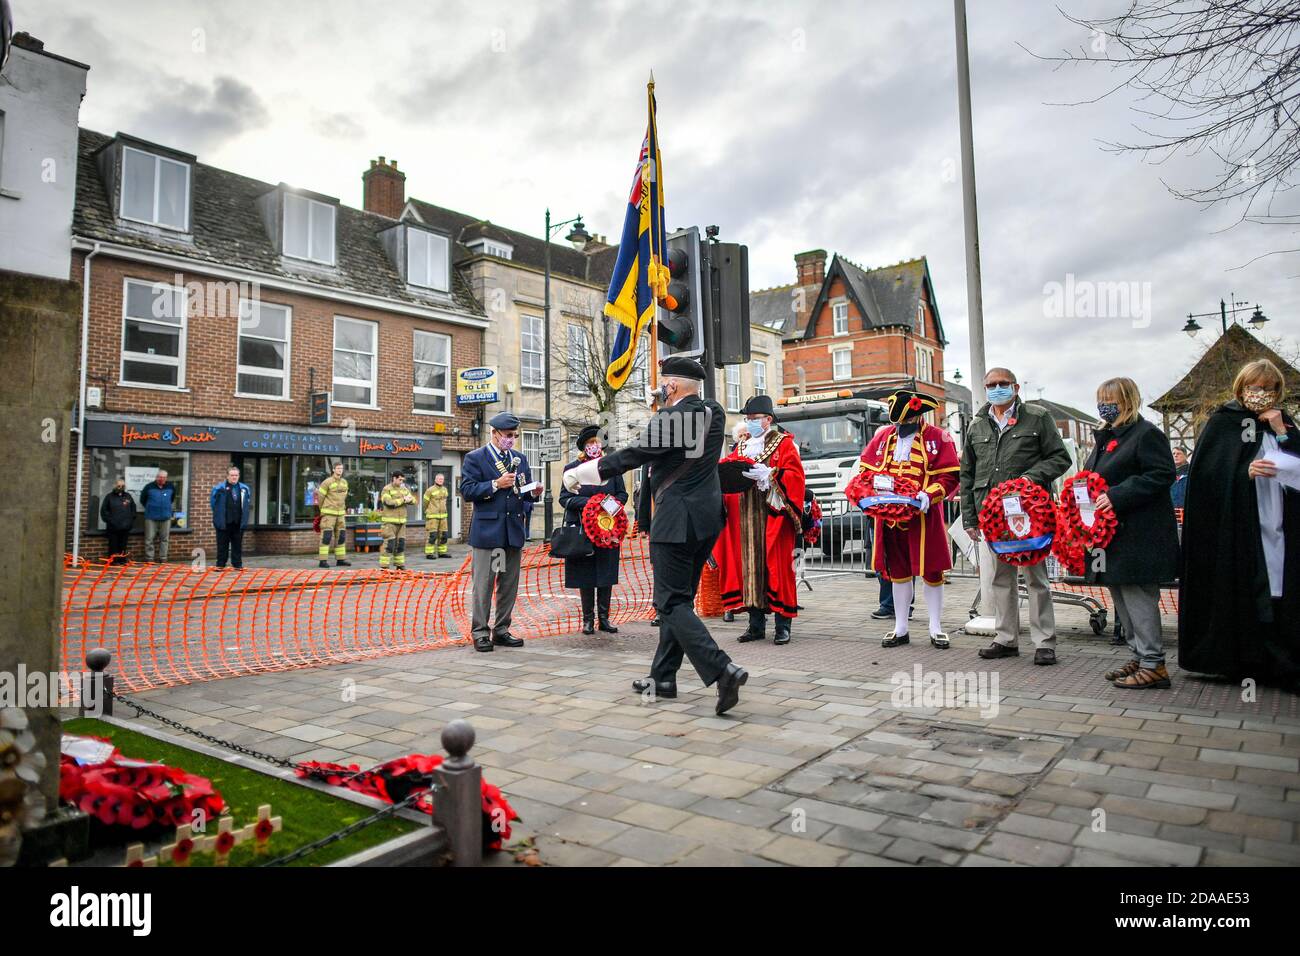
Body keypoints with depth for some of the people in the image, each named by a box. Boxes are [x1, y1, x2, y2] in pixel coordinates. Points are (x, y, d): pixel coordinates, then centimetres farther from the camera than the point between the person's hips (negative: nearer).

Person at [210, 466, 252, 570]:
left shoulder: (245, 488, 7)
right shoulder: (219, 488, -5)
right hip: (224, 522, -3)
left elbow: (248, 503, 20)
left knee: (237, 544, 9)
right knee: (222, 544, 4)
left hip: (239, 522, 3)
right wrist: (218, 514, 5)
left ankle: (237, 564, 16)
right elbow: (212, 501, 4)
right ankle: (220, 564, 11)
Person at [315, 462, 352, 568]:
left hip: (340, 514, 6)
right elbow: (320, 497, -3)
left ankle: (340, 560, 15)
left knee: (341, 536, 8)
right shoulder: (327, 482, -9)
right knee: (326, 536, -7)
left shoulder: (344, 482, 10)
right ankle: (323, 560, -4)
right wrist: (323, 510, 7)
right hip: (328, 513, -6)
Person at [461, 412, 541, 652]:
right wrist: (495, 484, -19)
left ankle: (501, 630, 19)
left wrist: (533, 492, -3)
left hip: (514, 532, 6)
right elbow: (467, 491, -10)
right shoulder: (475, 458, -1)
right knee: (483, 584, -1)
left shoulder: (520, 459, 16)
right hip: (486, 531, -5)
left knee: (509, 584, 9)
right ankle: (480, 632, 6)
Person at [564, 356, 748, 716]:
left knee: (672, 603, -3)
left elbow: (626, 458, -8)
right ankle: (663, 678, 23)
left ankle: (722, 669, -15)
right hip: (707, 519, 9)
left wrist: (577, 474, 3)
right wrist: (667, 407, 15)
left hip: (675, 522, -8)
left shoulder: (668, 420, -14)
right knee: (679, 598, 15)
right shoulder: (715, 413, 8)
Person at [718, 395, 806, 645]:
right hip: (747, 517, 5)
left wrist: (768, 475, -19)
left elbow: (795, 476, -9)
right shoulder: (743, 446, 20)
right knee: (750, 566, 4)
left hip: (774, 515, -5)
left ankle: (783, 624, 3)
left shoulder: (784, 443, 2)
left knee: (777, 567, -5)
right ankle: (756, 624, 12)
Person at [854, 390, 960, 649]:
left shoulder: (938, 437, -1)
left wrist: (929, 495, -20)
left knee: (932, 571, 4)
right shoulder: (883, 436, 11)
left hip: (924, 517, -3)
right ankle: (901, 629, 21)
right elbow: (866, 469, 12)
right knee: (898, 572, 11)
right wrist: (873, 488, -8)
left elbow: (950, 476, -5)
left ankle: (936, 629, 16)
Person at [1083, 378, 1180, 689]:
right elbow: (1093, 478, 25)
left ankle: (1153, 665, 1)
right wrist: (1085, 496, 5)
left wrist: (1117, 496, -24)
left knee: (1137, 596, -7)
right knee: (1120, 597, 13)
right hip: (1111, 533, 9)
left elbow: (1162, 475, -18)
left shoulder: (1146, 433, -9)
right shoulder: (1105, 437, 18)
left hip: (1138, 534, -9)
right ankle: (1139, 657, 22)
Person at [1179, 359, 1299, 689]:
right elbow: (1207, 473, -5)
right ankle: (1244, 661, 8)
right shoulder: (1223, 423, 2)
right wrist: (1247, 472, -19)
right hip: (1238, 525, -4)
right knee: (1244, 593, -3)